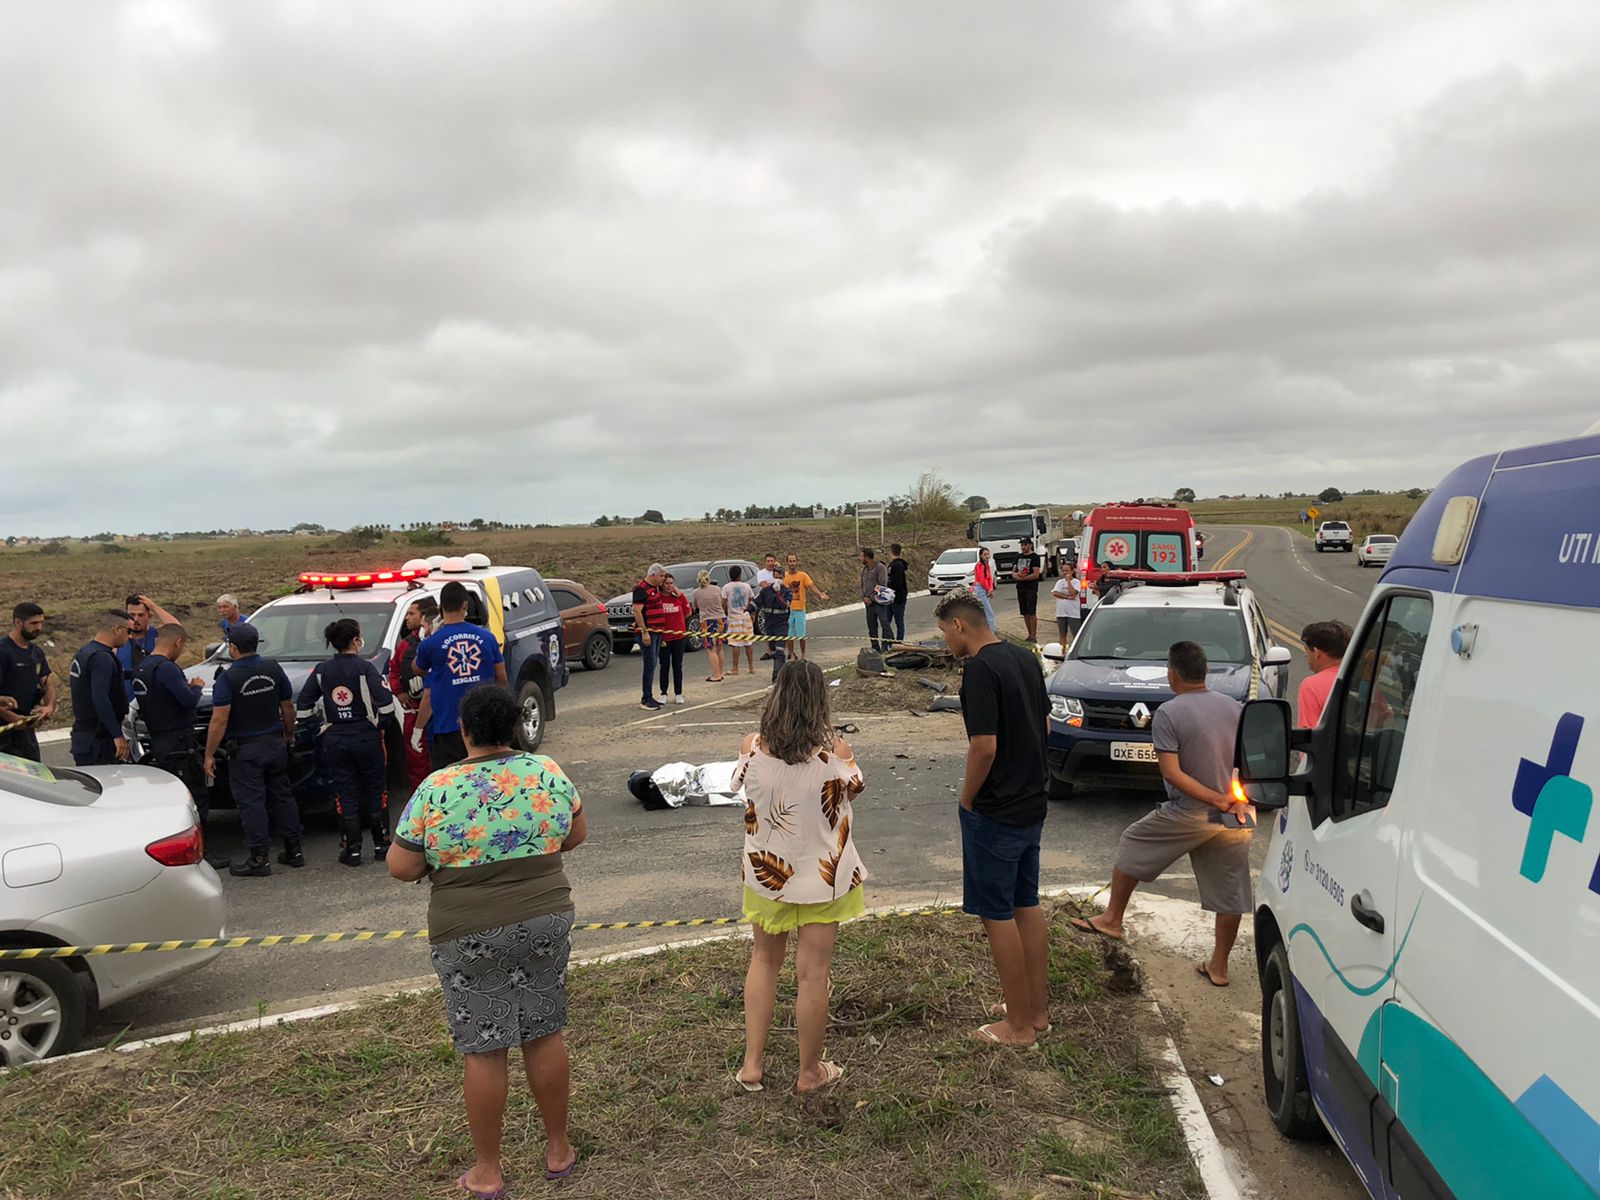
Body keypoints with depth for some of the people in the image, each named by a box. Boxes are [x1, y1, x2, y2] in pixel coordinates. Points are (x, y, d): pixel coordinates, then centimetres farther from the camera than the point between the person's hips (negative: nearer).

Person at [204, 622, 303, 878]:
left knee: (251, 802, 0)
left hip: (245, 749, -5)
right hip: (276, 744, 5)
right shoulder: (274, 669, 1)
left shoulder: (228, 678, -14)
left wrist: (209, 755, -11)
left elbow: (219, 720, -17)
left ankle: (259, 859, 1)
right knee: (282, 796, 14)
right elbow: (288, 707, 8)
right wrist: (289, 735, 22)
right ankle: (293, 850, 18)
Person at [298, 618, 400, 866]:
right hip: (366, 737, -3)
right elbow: (386, 703, -18)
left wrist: (322, 721, 15)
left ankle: (352, 850, 10)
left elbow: (302, 708, 4)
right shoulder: (364, 668, -10)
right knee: (374, 790, 10)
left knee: (345, 794, 8)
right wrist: (381, 724, -1)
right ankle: (380, 845, 16)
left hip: (335, 740, 3)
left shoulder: (321, 670, 1)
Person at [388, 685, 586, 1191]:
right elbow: (577, 835, 9)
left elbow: (400, 868, -7)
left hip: (470, 935, -3)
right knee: (545, 1035, 15)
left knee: (484, 1050, 8)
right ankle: (558, 1150, 29)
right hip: (546, 920, 3)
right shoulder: (547, 772, -4)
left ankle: (488, 1172, 21)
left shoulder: (436, 790, -13)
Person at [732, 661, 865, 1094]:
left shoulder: (751, 748, -14)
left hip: (765, 873, 2)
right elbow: (853, 790, -1)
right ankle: (809, 1072, 26)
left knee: (764, 961, 22)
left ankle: (752, 1065, 27)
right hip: (822, 876, -2)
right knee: (813, 973, 10)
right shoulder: (836, 751, -20)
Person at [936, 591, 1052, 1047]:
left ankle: (1018, 1025, 13)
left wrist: (967, 800, -11)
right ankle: (1037, 1010, 29)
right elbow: (1044, 725, 15)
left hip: (995, 812, -9)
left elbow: (984, 746, -25)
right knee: (1027, 905, 18)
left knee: (997, 913, 3)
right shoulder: (1025, 658, 7)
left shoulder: (980, 670, -20)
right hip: (1033, 803, 9)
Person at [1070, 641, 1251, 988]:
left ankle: (1112, 918, 26)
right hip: (1238, 819, 5)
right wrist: (1232, 801, 2)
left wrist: (1217, 801, -16)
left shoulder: (1169, 713, -11)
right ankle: (1218, 966, 22)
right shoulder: (1236, 708, 4)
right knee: (1230, 894, 12)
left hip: (1188, 816, -4)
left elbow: (1172, 773, -18)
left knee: (1132, 845, 17)